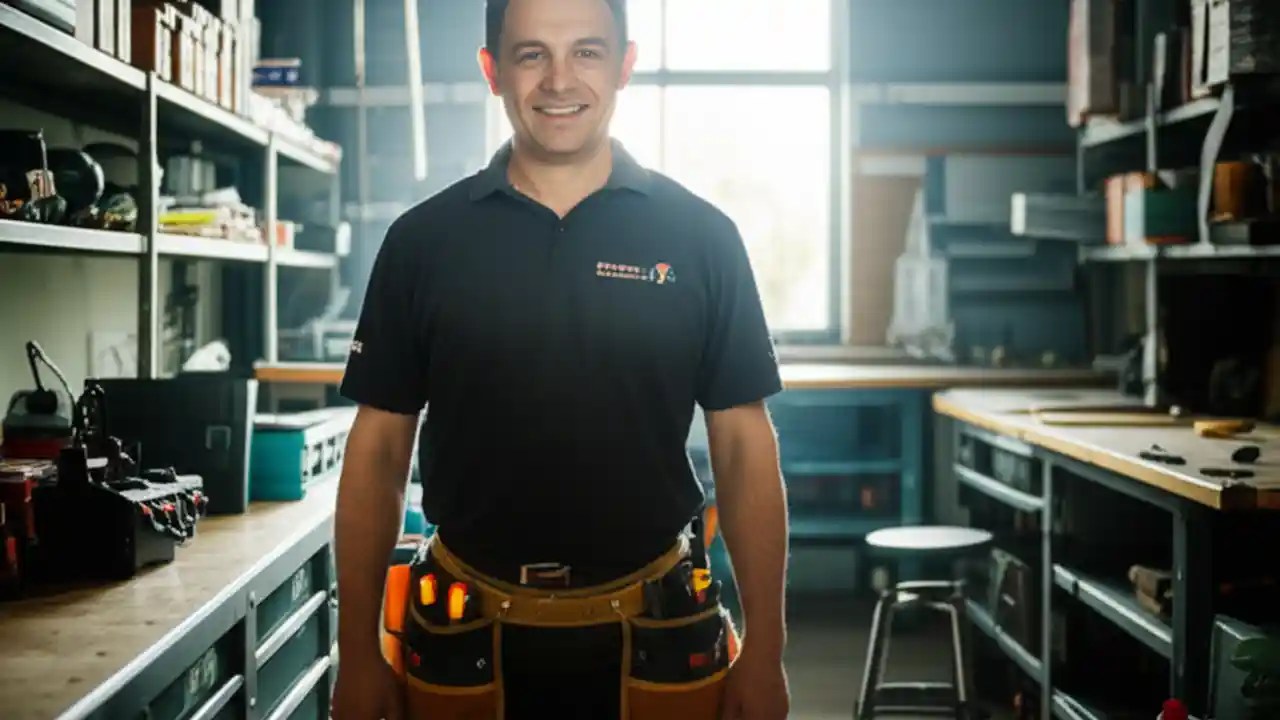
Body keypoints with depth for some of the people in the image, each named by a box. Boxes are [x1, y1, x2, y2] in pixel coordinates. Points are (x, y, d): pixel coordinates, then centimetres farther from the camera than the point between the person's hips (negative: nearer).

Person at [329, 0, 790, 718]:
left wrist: (764, 653, -3)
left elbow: (744, 448, -1)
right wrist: (358, 655, 0)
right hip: (466, 637, 1)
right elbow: (379, 450, 2)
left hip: (656, 637, 0)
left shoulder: (700, 236, -2)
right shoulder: (423, 239, 0)